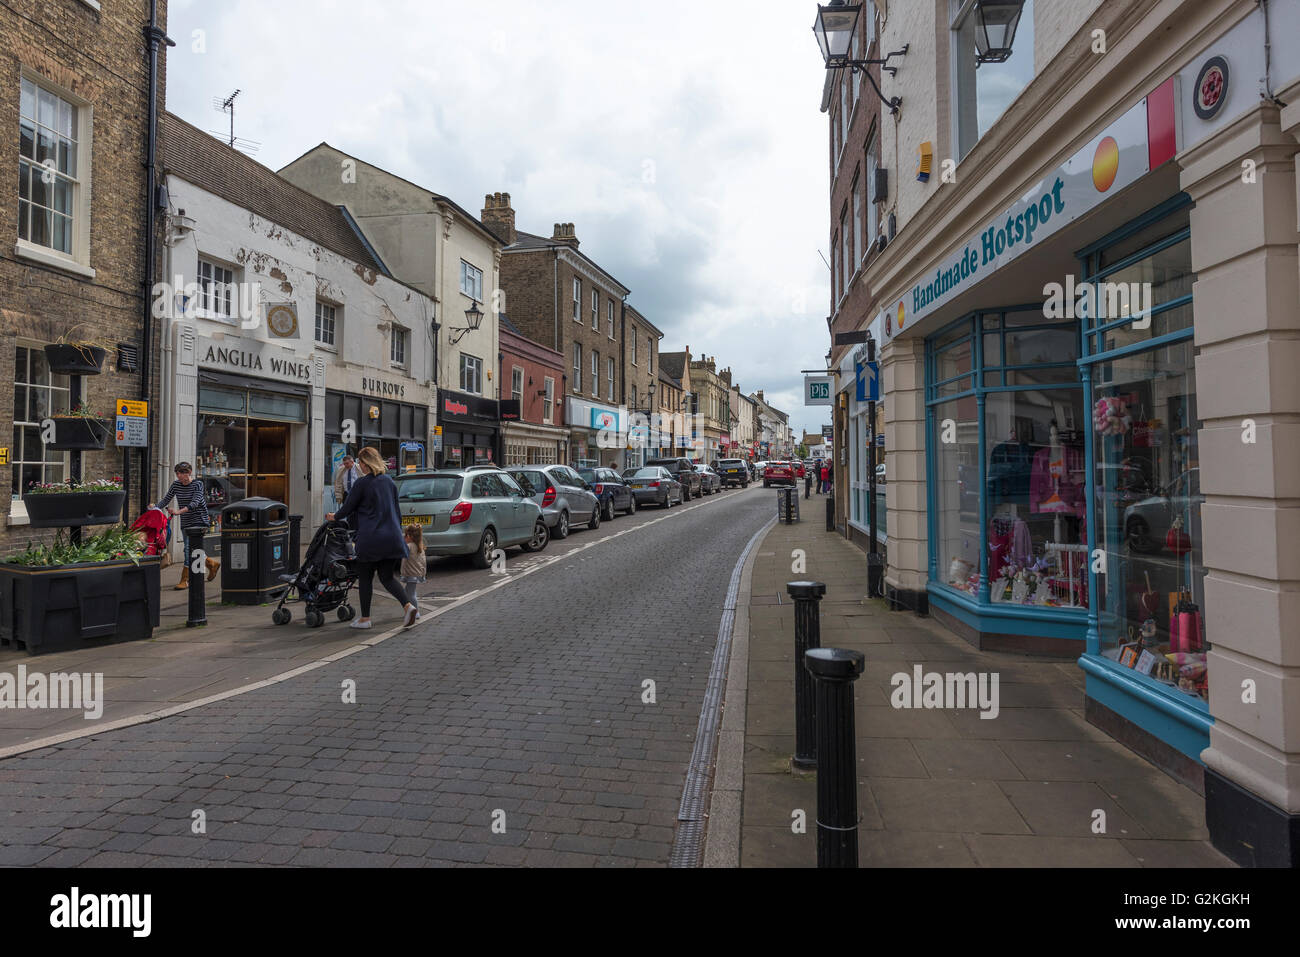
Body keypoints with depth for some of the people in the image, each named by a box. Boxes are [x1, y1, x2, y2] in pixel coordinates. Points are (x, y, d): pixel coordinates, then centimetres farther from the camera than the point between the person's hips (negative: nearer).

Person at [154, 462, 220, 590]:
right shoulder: (176, 485, 6)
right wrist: (155, 507, -13)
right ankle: (213, 564, 33)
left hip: (198, 521, -7)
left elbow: (194, 503, -22)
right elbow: (166, 499, 5)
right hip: (185, 522, 7)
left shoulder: (197, 484, -11)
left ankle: (185, 580, -14)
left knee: (189, 547, -16)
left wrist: (179, 511, -35)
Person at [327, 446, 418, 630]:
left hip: (370, 538, -6)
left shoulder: (362, 484, -9)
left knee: (365, 577, 9)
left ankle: (365, 618, 15)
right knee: (387, 576, 12)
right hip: (392, 537, 6)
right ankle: (409, 606, -6)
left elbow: (348, 508, 1)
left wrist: (334, 517, 20)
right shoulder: (390, 482, 9)